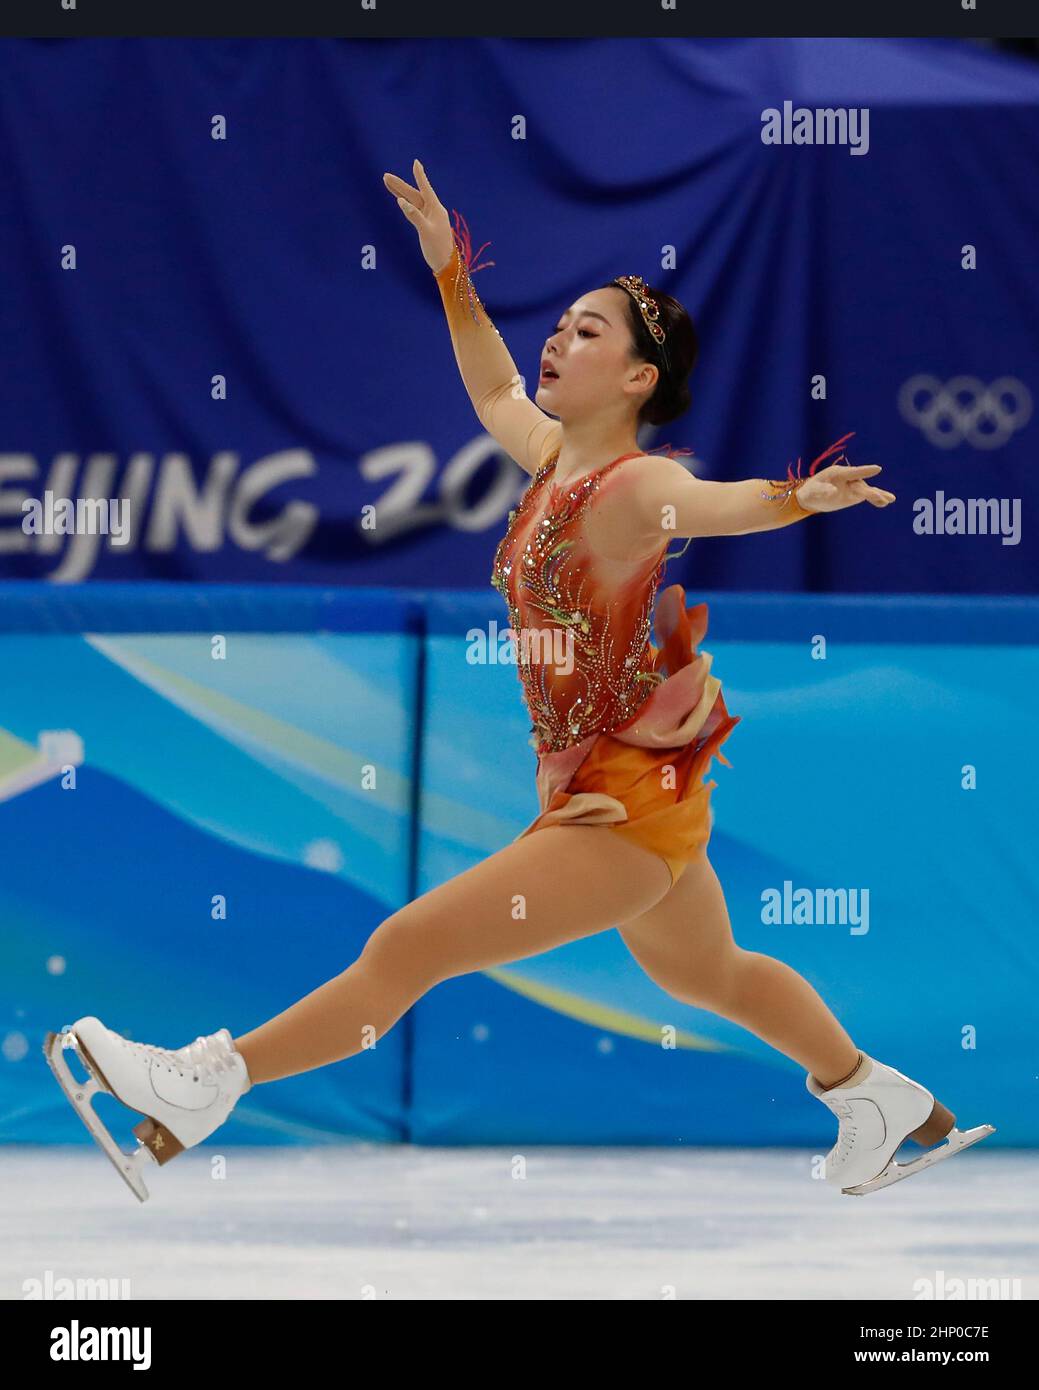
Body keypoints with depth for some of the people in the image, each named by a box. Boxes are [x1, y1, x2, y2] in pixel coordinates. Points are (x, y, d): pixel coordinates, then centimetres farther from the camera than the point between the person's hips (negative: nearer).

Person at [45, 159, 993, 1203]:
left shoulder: (631, 488, -20)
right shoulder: (554, 459, 6)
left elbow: (708, 502, -42)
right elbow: (493, 391, 27)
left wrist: (797, 498, -62)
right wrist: (450, 272, 26)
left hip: (628, 807, -10)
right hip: (630, 797, 10)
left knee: (408, 947, -11)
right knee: (709, 975, 29)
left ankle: (200, 1089, -7)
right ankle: (893, 1106, 45)